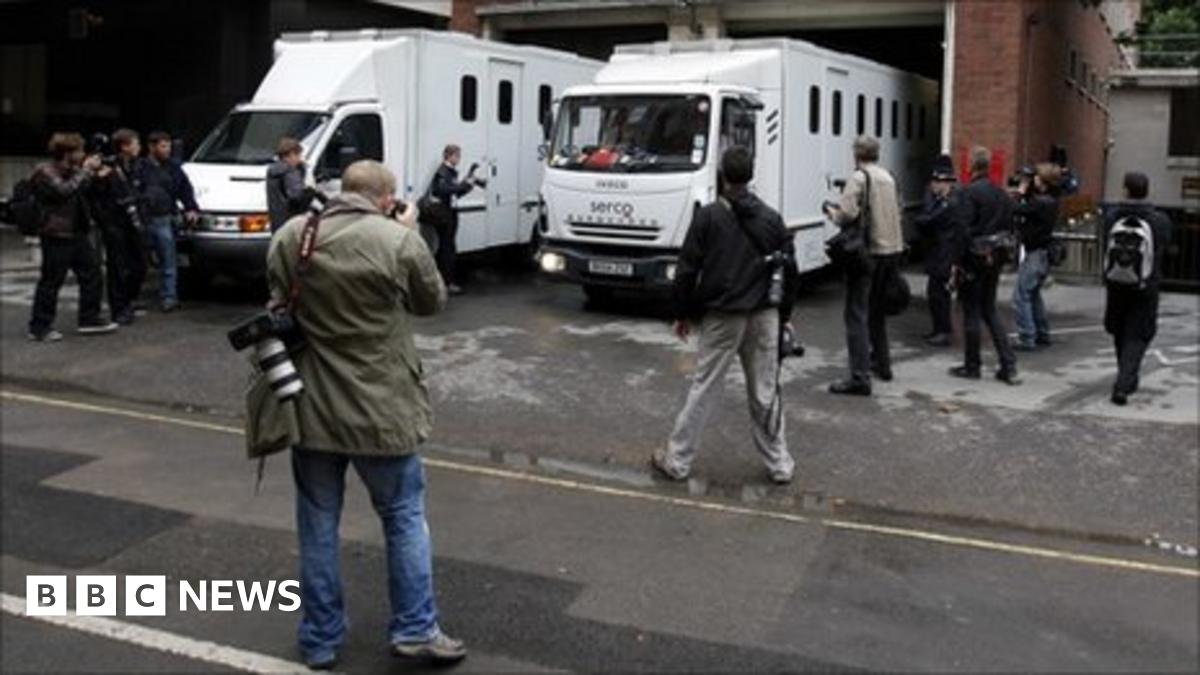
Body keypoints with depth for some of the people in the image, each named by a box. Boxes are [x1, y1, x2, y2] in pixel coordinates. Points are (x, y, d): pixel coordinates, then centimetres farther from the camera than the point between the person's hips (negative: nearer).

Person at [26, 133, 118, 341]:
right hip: (57, 236, -9)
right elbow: (64, 190, -27)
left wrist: (97, 176, 9)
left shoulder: (72, 170, 16)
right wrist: (86, 171, -20)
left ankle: (89, 319, 18)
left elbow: (84, 192, 25)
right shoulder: (44, 172, -11)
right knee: (51, 281, -4)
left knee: (91, 272, 9)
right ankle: (39, 328, 3)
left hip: (78, 233, 9)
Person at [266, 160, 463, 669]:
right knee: (404, 517, 15)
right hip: (383, 409, -3)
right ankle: (415, 629, 21)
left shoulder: (289, 237, -1)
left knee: (318, 525, 14)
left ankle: (320, 640, 24)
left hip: (310, 407, 3)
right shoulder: (401, 241, -14)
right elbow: (433, 302, 3)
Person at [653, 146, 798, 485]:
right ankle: (779, 463, 18)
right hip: (763, 317, 3)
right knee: (765, 393, 11)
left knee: (702, 390, 3)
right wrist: (784, 313, 18)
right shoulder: (771, 218, 5)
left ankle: (677, 461, 10)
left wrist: (683, 313, 4)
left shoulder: (708, 216, -6)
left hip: (721, 317, -3)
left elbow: (687, 270, -7)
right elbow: (789, 269, 8)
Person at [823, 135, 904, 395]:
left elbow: (847, 214, -21)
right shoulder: (888, 177, 12)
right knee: (877, 309, 23)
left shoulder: (859, 177, -10)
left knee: (856, 314, -7)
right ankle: (881, 363, 34)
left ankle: (860, 377, -13)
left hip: (868, 251, -8)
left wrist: (831, 211, 0)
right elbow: (897, 210, 18)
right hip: (891, 248, 8)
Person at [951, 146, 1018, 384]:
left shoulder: (969, 192, -13)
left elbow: (964, 229, -18)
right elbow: (1009, 227, 11)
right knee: (989, 310, 15)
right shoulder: (1001, 194, 9)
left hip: (974, 257, -7)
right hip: (995, 258, 7)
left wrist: (958, 261, -15)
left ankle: (972, 366, 11)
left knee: (971, 312, 3)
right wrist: (1000, 256, 14)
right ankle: (1008, 366, 12)